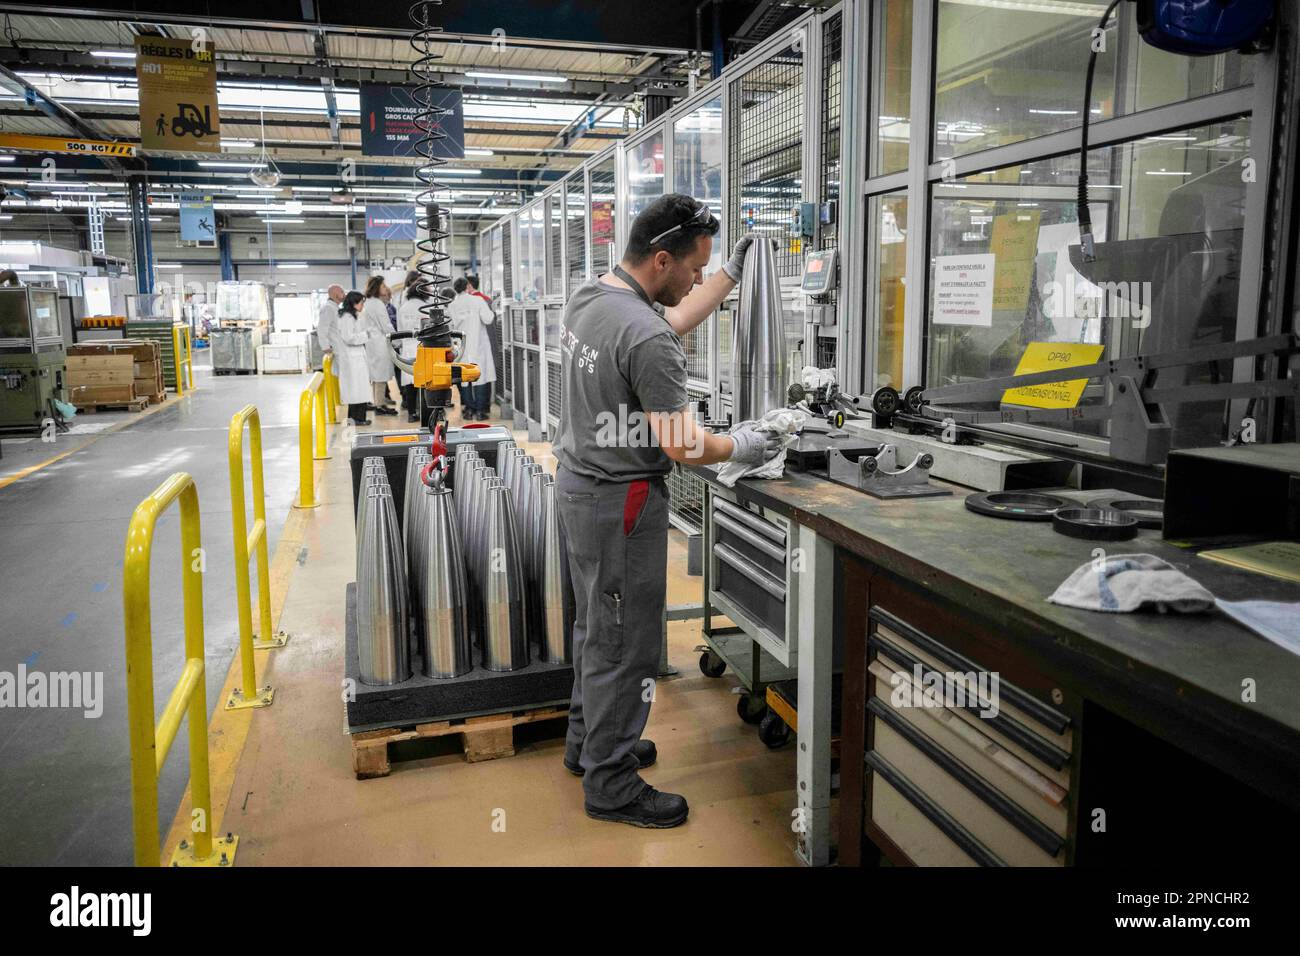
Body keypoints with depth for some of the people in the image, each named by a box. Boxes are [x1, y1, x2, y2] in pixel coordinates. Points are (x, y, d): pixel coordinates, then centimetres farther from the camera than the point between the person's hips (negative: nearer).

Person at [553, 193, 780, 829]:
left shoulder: (588, 298, 5)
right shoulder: (645, 339, -25)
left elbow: (674, 321, 19)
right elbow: (682, 445, -23)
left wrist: (731, 273, 19)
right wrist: (740, 449, -5)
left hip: (579, 484, 10)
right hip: (621, 502, -10)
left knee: (596, 627, 22)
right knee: (623, 644, 2)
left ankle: (588, 742, 37)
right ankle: (610, 785, 16)